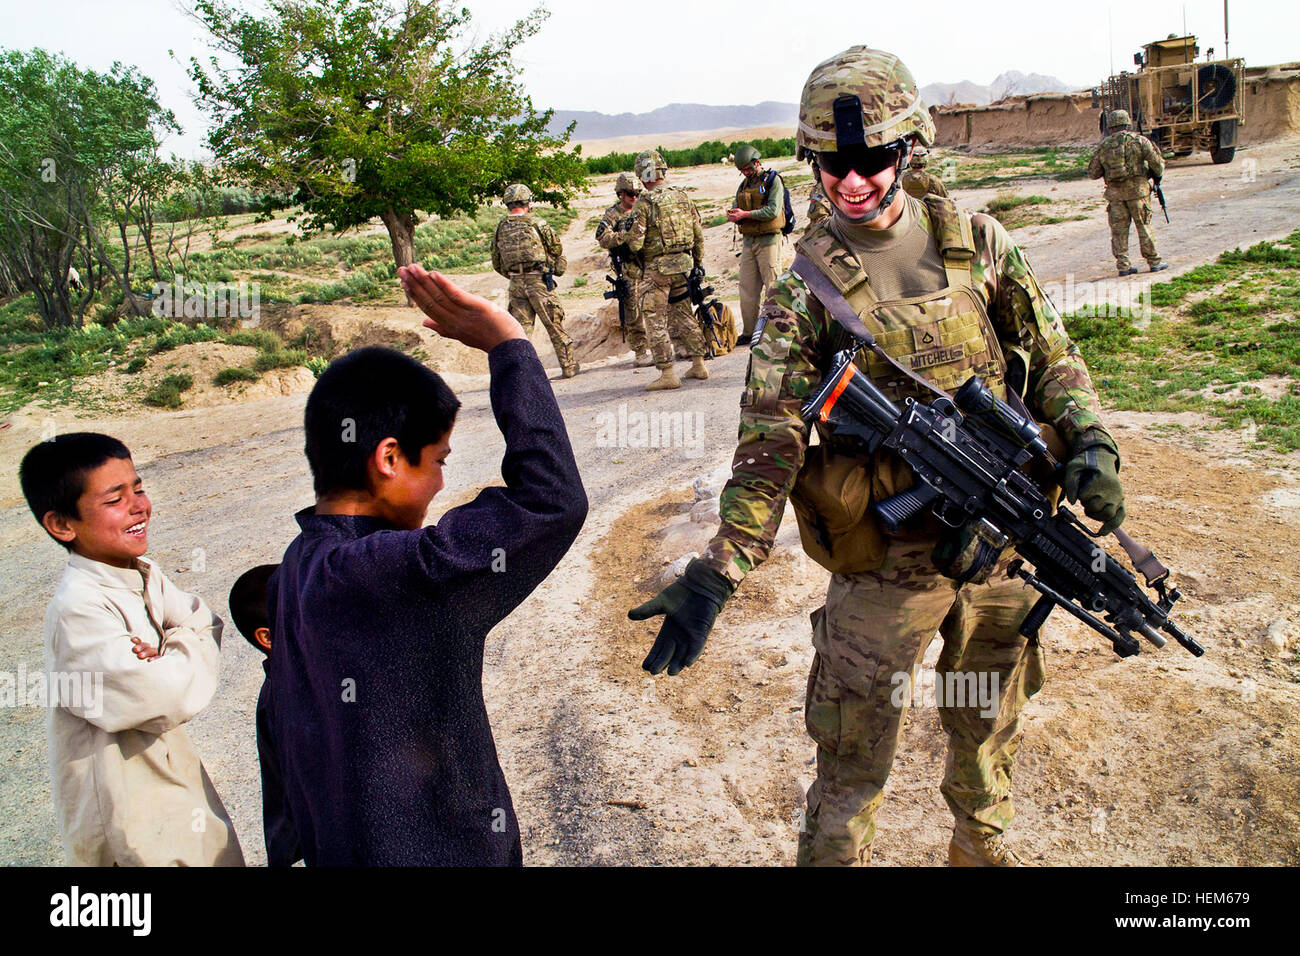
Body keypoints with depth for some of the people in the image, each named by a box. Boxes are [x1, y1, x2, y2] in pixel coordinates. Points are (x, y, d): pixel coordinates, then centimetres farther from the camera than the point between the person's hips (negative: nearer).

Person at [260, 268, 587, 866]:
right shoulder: (388, 576, -30)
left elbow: (283, 723, 10)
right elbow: (550, 502, -36)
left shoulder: (294, 573, -1)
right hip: (434, 850, -9)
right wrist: (506, 344, -27)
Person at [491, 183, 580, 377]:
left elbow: (497, 264, 11)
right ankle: (568, 366, 13)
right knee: (555, 325, 6)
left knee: (520, 328, 8)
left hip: (516, 284, 4)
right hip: (539, 281, -3)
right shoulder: (538, 224, -6)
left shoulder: (500, 228, 6)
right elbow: (557, 250, 3)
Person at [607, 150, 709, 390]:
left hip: (657, 269, -6)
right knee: (684, 316, 18)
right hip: (684, 264, 6)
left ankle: (668, 374, -2)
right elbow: (698, 234, 11)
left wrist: (621, 233, 7)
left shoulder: (644, 203, -13)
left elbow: (635, 243, -14)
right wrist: (698, 262, 22)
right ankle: (698, 364, 21)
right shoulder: (682, 196, 6)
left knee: (655, 321, 1)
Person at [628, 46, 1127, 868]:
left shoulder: (976, 241, 0)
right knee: (853, 761, 5)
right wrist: (716, 573, -24)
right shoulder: (805, 289, -9)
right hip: (886, 560, -3)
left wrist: (1092, 441, -11)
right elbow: (771, 442, -14)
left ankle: (983, 848, 50)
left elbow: (1052, 356, 8)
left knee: (991, 725, 24)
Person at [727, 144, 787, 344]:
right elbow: (737, 210, 16)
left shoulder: (773, 181, -3)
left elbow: (773, 210, -15)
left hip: (768, 240, -6)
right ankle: (749, 332, 11)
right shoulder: (743, 185, 17)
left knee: (773, 286, -6)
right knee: (747, 288, 5)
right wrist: (733, 216, -8)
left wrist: (745, 214, -18)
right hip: (748, 241, 6)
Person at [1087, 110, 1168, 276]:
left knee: (1119, 229, 7)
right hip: (1137, 189, -1)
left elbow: (1093, 173, 8)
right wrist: (1158, 175, 14)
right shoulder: (1139, 140, -2)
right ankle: (1154, 262, 11)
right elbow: (1156, 163, -6)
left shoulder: (1104, 145, 5)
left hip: (1115, 192, 2)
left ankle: (1123, 265, 5)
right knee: (1144, 226, 6)